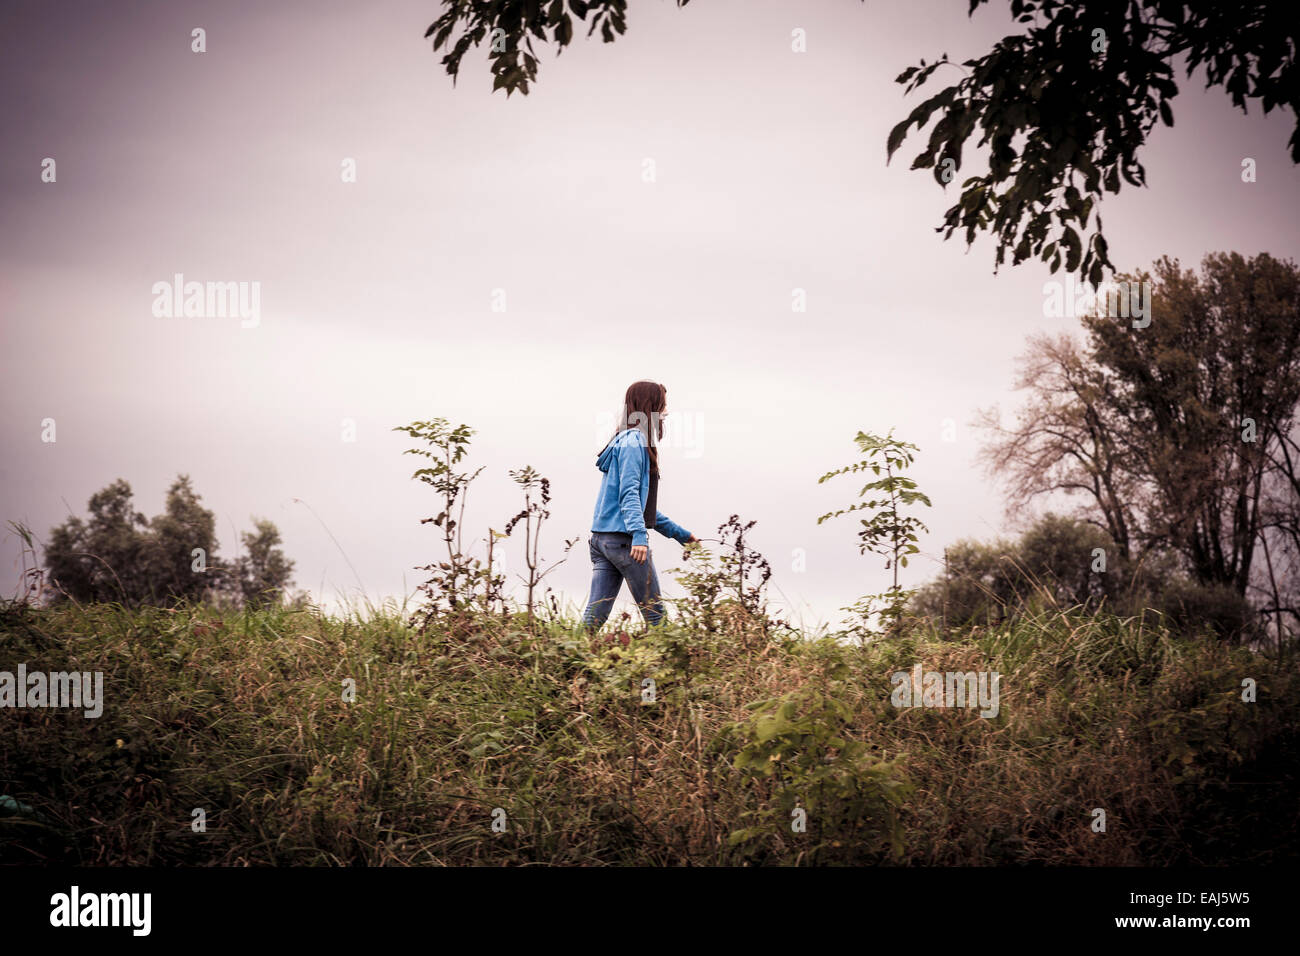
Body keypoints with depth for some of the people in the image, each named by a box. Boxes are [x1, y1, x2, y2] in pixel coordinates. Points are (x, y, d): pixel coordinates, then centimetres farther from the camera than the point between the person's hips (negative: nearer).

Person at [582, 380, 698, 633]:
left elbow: (645, 505, 29)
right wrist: (639, 534, -30)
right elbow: (629, 493, -19)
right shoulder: (634, 441, -7)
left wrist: (679, 533, 32)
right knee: (655, 614, 0)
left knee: (595, 615, 0)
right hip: (624, 537, -9)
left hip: (602, 537, 9)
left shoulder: (634, 440, 23)